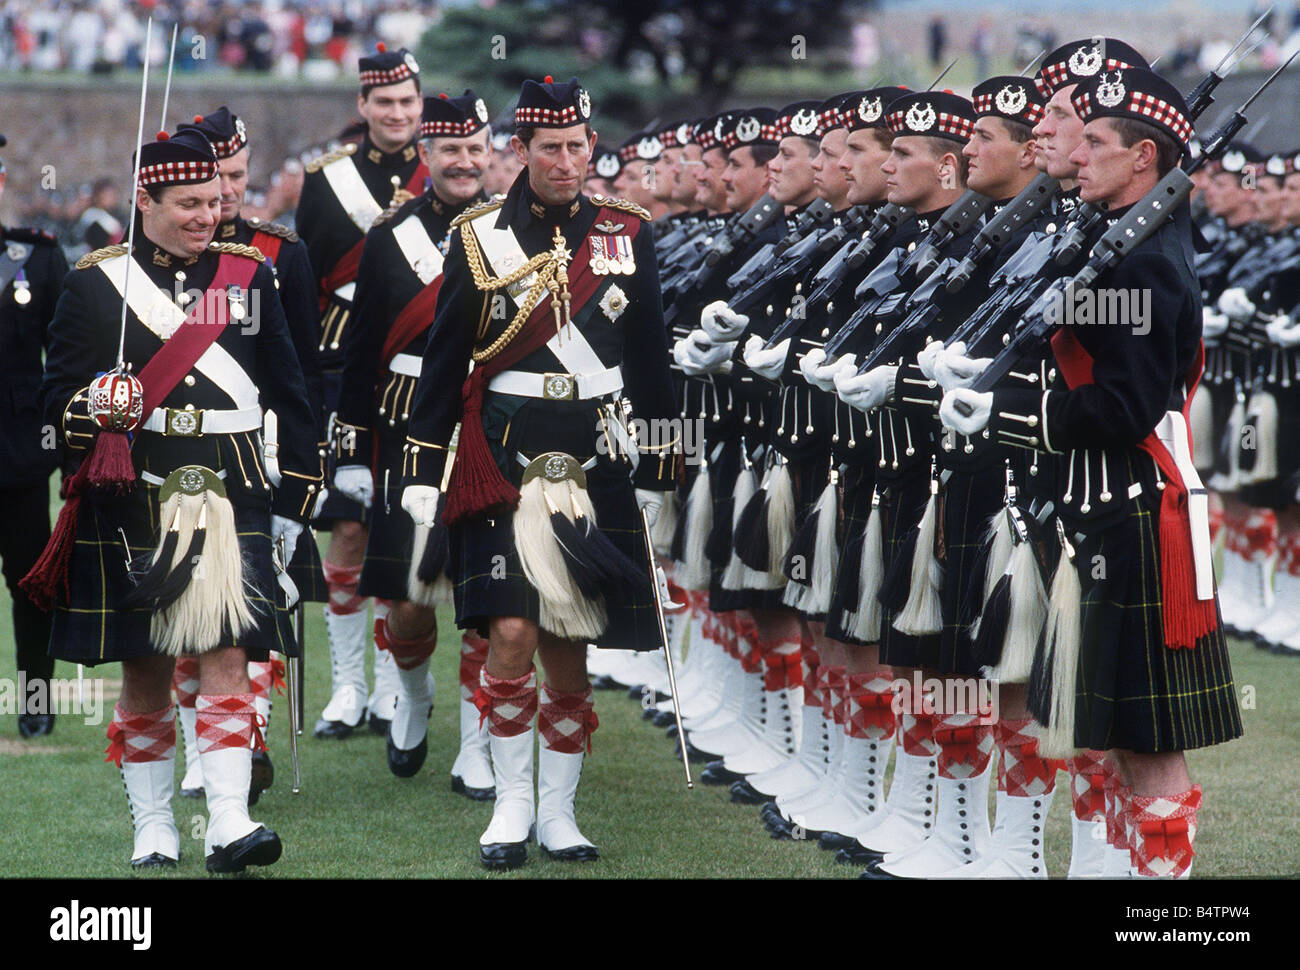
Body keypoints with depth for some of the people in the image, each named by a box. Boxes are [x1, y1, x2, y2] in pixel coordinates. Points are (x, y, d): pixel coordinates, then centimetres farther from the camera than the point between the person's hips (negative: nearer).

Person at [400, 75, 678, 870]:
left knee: (568, 649, 5)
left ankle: (558, 811, 17)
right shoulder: (478, 238, 2)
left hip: (595, 469, 2)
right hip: (503, 467, -2)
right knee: (511, 634, -12)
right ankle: (512, 805, 3)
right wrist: (422, 470, 3)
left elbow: (650, 360, 12)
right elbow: (444, 360, 5)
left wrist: (655, 470, 10)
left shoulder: (628, 235, 7)